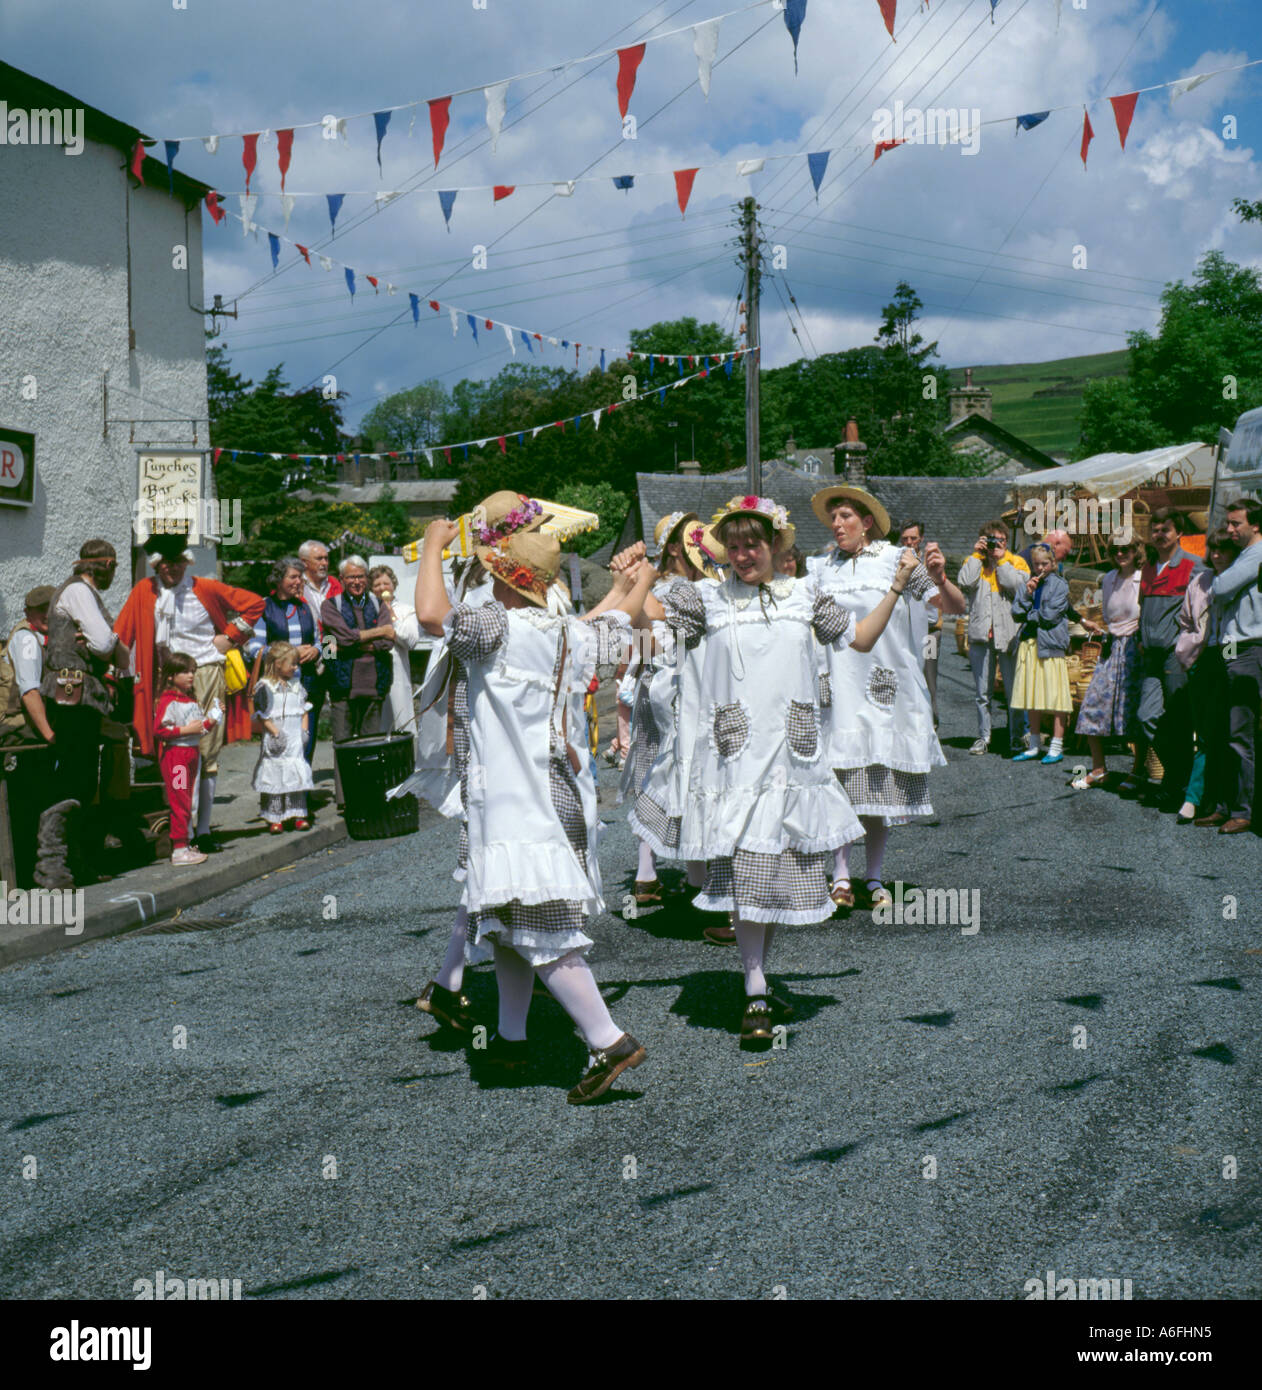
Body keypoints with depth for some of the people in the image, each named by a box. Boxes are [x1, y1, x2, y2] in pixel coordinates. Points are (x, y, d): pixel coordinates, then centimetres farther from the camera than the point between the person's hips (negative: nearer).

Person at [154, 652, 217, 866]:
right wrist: (186, 730, -22)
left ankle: (183, 846, 20)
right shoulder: (167, 701, -12)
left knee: (188, 802, 12)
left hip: (192, 753, 9)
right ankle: (179, 850, -6)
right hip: (174, 754, -9)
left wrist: (210, 720, 6)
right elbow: (159, 730, -19)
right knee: (180, 801, -9)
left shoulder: (192, 700, 15)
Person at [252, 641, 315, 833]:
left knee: (297, 776, 5)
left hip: (295, 739, 5)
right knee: (274, 776, -2)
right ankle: (274, 818, 5)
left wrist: (304, 730, 6)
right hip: (276, 741, -5)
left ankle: (298, 815, 12)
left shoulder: (297, 685, 11)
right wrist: (275, 732, -12)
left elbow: (304, 709, 16)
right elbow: (261, 715, -9)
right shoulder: (264, 687, -7)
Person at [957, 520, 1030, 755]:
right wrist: (977, 554, -4)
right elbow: (964, 582, -9)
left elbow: (1016, 585, -13)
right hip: (981, 634, 2)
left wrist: (1001, 559, -7)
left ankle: (1015, 738, 9)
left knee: (1013, 690, 0)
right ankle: (983, 737, 16)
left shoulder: (1016, 562, 7)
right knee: (982, 692, 7)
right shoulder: (973, 561, 12)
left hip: (1008, 634, -2)